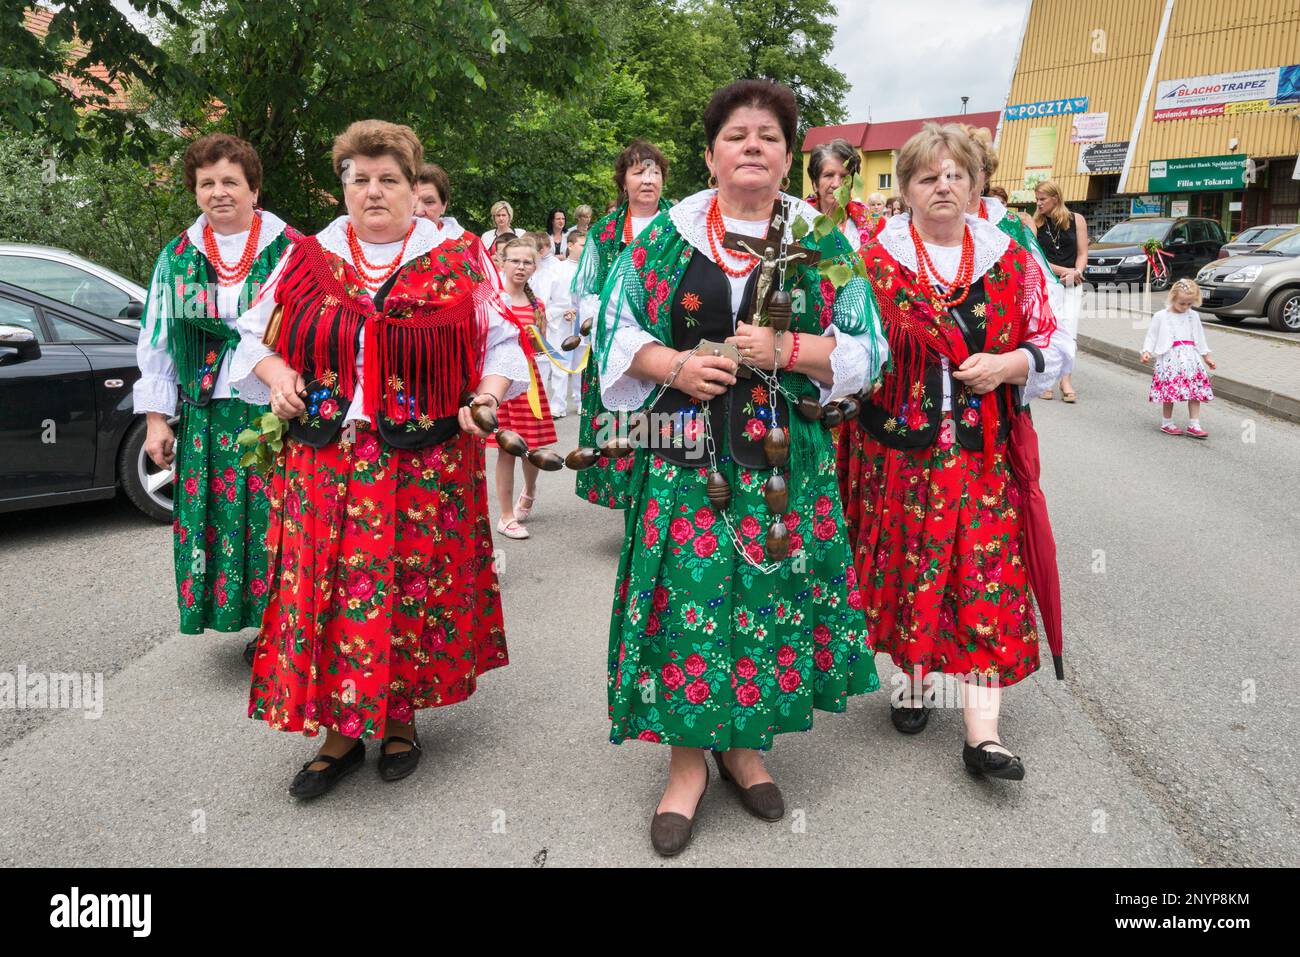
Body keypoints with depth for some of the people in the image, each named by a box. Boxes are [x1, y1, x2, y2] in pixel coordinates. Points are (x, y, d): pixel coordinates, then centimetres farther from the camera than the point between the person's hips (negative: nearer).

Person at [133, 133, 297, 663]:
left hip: (277, 413, -3)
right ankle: (258, 626, 19)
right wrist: (156, 418, 9)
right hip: (207, 416, 4)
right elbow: (155, 341, 13)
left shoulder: (290, 250, 0)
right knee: (213, 518, 5)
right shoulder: (177, 257, 10)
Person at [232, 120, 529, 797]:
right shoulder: (308, 257, 9)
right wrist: (277, 377, -4)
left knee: (415, 588, 5)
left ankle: (400, 717, 26)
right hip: (324, 463, 2)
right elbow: (256, 337, 16)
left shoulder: (459, 259, 4)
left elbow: (504, 342, 7)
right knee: (329, 591, 3)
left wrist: (489, 392, -11)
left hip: (428, 465, -1)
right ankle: (341, 732, 19)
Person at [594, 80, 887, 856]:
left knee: (770, 590, 5)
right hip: (685, 454, 0)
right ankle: (688, 757, 16)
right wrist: (674, 365, -13)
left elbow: (866, 349, 2)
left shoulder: (823, 244, 6)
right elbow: (616, 329, 6)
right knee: (685, 592, -2)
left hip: (783, 459, 1)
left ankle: (745, 743, 27)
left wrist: (783, 350, -15)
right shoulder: (666, 235, 6)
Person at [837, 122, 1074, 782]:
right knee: (904, 570, 8)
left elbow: (1055, 345, 10)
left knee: (986, 578, -2)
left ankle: (982, 730, 4)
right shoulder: (872, 261, 1)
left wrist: (1009, 364, -9)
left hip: (982, 454, 1)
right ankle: (914, 680, 32)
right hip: (896, 450, -1)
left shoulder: (1011, 263, 6)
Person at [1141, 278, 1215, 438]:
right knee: (1169, 392, -3)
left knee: (1196, 390, 0)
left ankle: (1194, 425, 5)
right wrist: (1147, 352, -10)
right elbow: (1152, 336, 2)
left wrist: (1206, 356, 21)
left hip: (1191, 357, 4)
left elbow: (1200, 337, 19)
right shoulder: (1161, 317, 0)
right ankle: (1166, 423, 11)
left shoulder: (1193, 316, 11)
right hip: (1170, 357, -4)